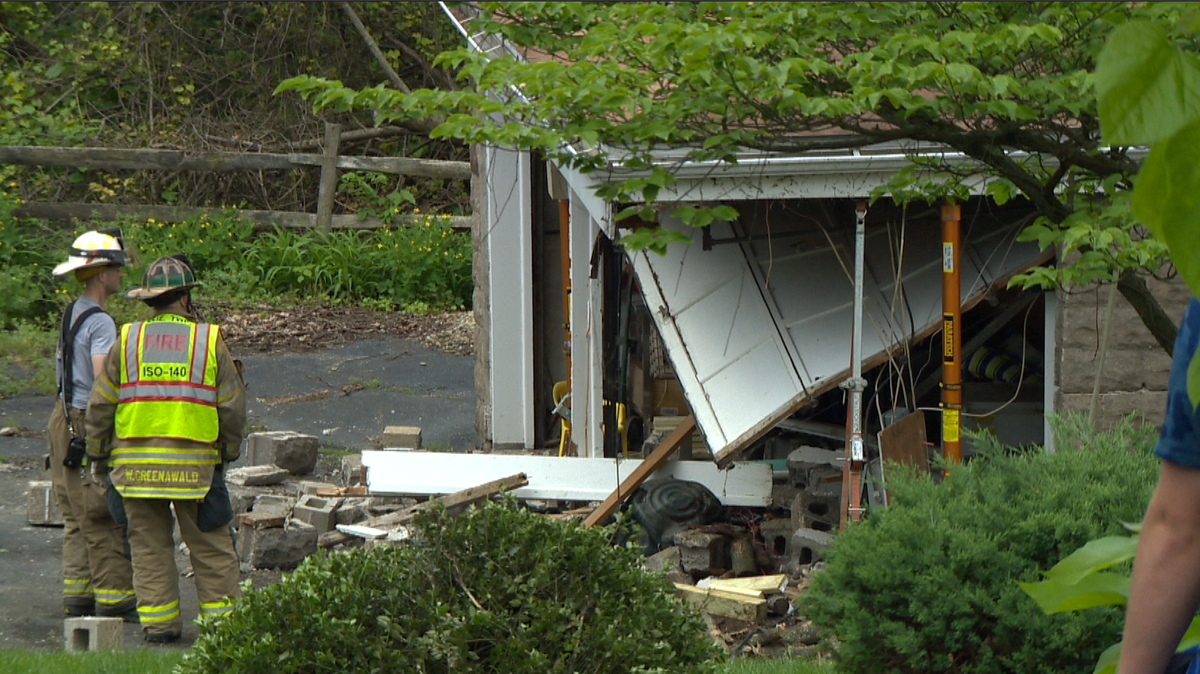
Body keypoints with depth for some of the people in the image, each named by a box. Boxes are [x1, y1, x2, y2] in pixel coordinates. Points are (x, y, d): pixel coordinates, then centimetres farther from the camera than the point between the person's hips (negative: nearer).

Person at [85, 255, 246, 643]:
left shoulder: (127, 340, 4)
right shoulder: (210, 340, 0)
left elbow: (100, 405, 4)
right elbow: (232, 407, 3)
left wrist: (98, 454, 14)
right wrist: (228, 451, 17)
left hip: (135, 462, 1)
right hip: (194, 463, -1)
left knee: (149, 544, 7)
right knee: (209, 544, 7)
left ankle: (158, 623, 6)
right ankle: (221, 618, 8)